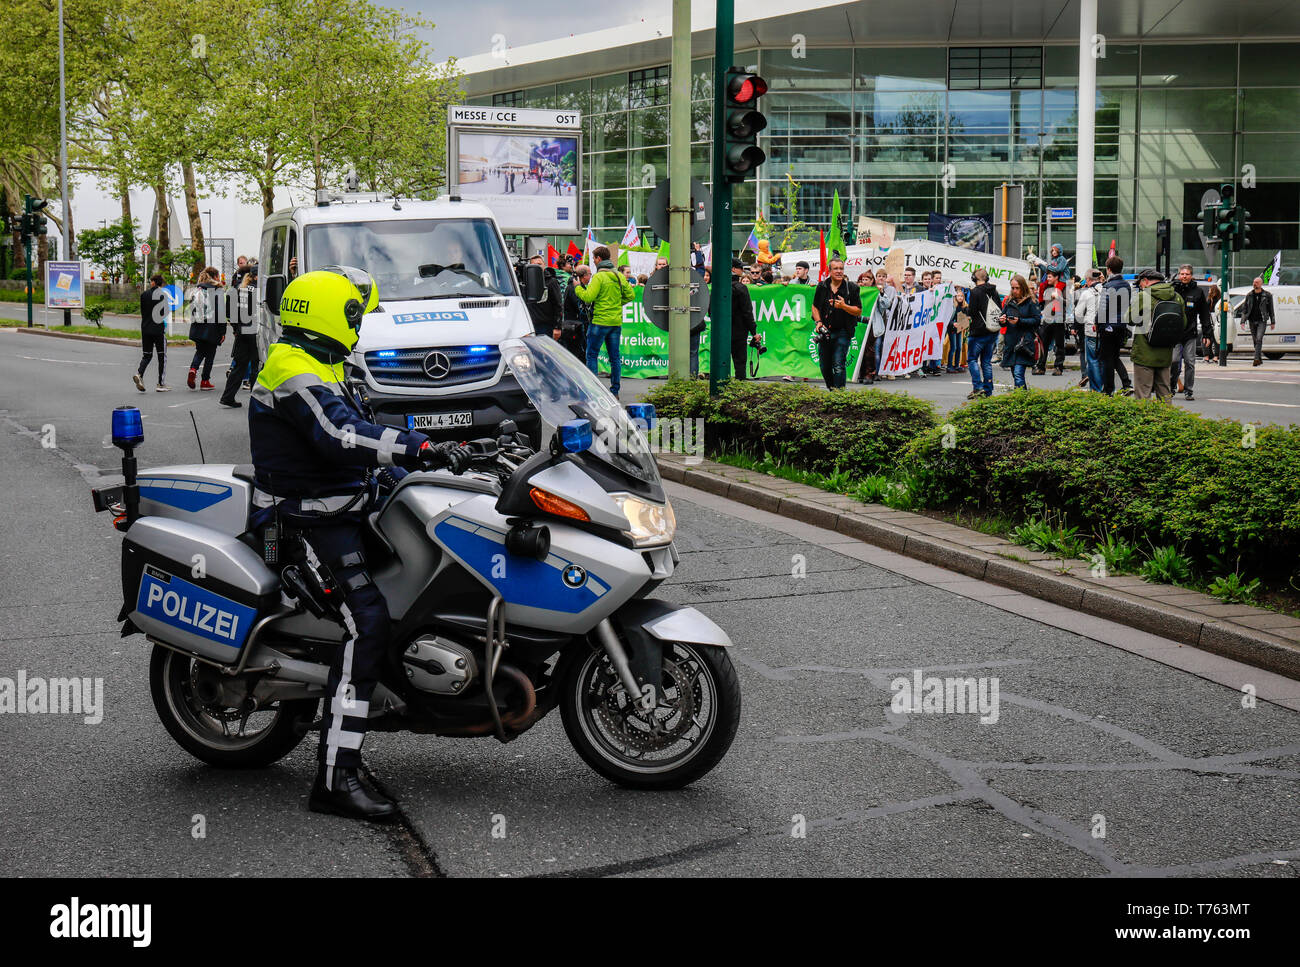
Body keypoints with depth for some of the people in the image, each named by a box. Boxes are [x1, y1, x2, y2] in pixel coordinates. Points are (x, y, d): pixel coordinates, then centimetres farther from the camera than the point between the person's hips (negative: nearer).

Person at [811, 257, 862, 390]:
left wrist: (844, 306, -19)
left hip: (842, 332, -4)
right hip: (825, 331, 4)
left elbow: (858, 311, -2)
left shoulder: (851, 288, -3)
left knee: (838, 366, -14)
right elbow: (815, 307, 16)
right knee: (825, 366, 11)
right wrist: (818, 322, -1)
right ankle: (830, 390, 31)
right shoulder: (822, 286, 5)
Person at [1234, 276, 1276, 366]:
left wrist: (1273, 322, 6)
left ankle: (1256, 359, -23)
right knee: (1255, 340, 9)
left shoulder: (1267, 295, 0)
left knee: (1259, 339, -17)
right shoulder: (1249, 295, 7)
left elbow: (1271, 309, 6)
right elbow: (1244, 309, 8)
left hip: (1262, 321, -4)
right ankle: (1260, 359, 21)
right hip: (1252, 321, 4)